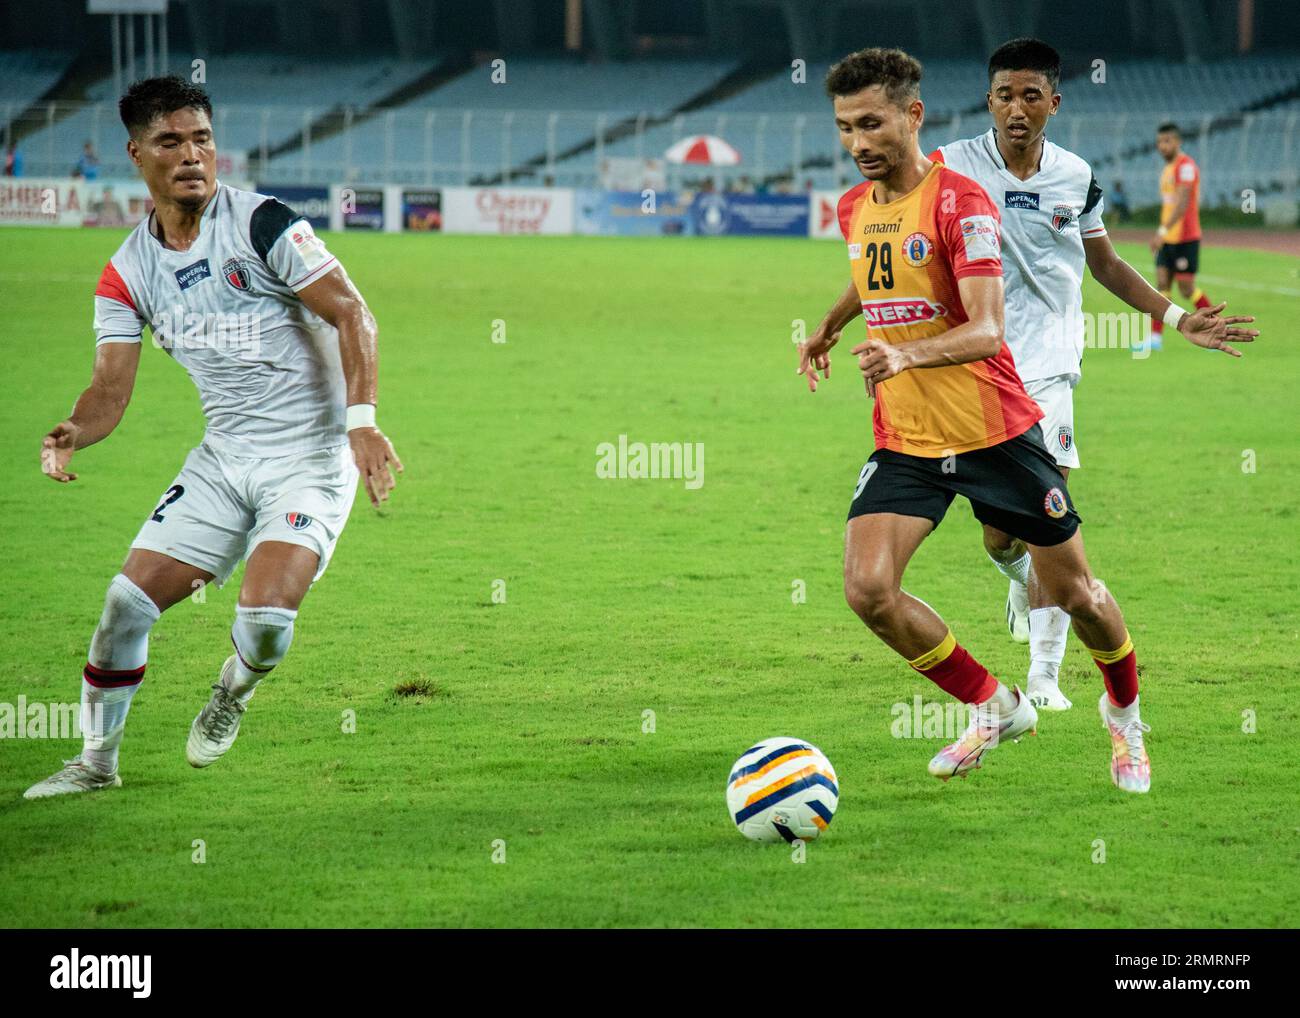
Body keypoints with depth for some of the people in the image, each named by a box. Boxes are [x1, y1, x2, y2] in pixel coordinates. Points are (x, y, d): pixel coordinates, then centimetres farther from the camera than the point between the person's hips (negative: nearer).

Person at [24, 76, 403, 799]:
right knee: (127, 601, -2)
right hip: (223, 460, 5)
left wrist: (362, 419, -26)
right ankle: (98, 761, 18)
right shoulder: (128, 272, 2)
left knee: (265, 618, -22)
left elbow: (352, 314, -14)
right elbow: (111, 389, 2)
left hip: (310, 459, -5)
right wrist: (73, 433, -21)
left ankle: (237, 687, 15)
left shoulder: (261, 224, -13)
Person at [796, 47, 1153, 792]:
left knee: (1075, 594, 6)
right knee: (868, 588, -15)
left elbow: (985, 331, -27)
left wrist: (907, 353, -42)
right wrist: (830, 327, 30)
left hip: (996, 435, -5)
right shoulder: (856, 208, 5)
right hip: (904, 442, 5)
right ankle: (993, 708, 7)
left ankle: (1125, 711, 37)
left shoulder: (960, 202, -17)